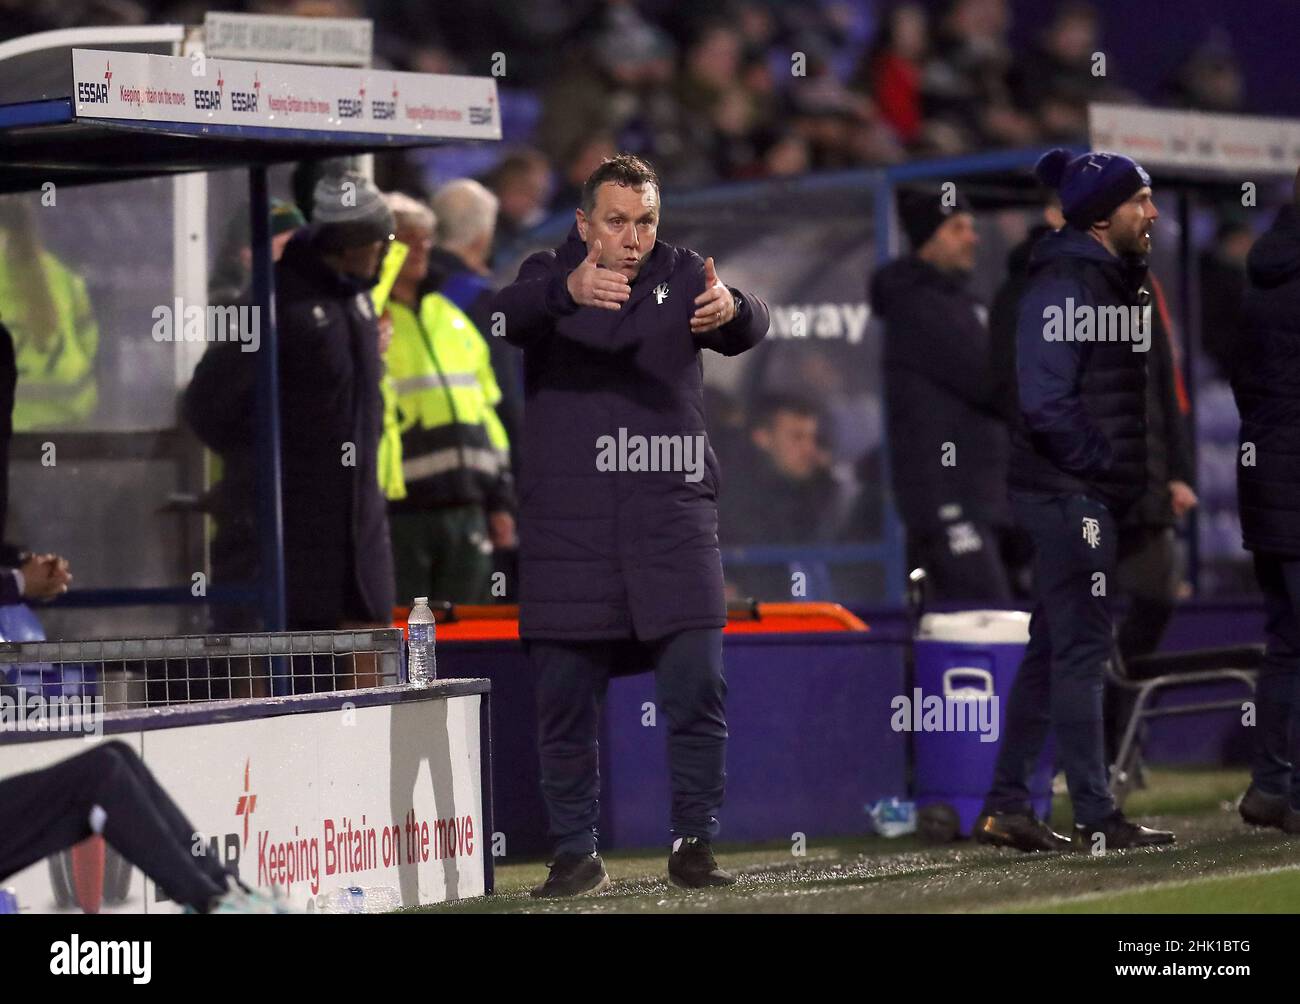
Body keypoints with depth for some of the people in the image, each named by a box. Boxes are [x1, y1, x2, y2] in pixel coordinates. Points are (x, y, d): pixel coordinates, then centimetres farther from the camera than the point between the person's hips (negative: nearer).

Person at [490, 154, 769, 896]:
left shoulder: (682, 277, 5)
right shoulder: (550, 277, 4)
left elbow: (747, 330, -14)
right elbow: (512, 315, -20)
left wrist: (731, 309, -39)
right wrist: (569, 291, -43)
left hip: (672, 518, 0)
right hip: (567, 522, 0)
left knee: (698, 687, -7)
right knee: (566, 701, 3)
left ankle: (695, 844, 3)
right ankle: (577, 854, 13)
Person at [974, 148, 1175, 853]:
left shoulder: (1114, 280, 16)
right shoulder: (1065, 285, -16)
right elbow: (1045, 401, -23)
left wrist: (1127, 470, 10)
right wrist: (1107, 464, -17)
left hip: (1085, 495, 10)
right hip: (1070, 494, -10)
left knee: (1053, 649, 13)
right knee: (1082, 649, -6)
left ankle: (1005, 808, 18)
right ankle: (1096, 820, -2)